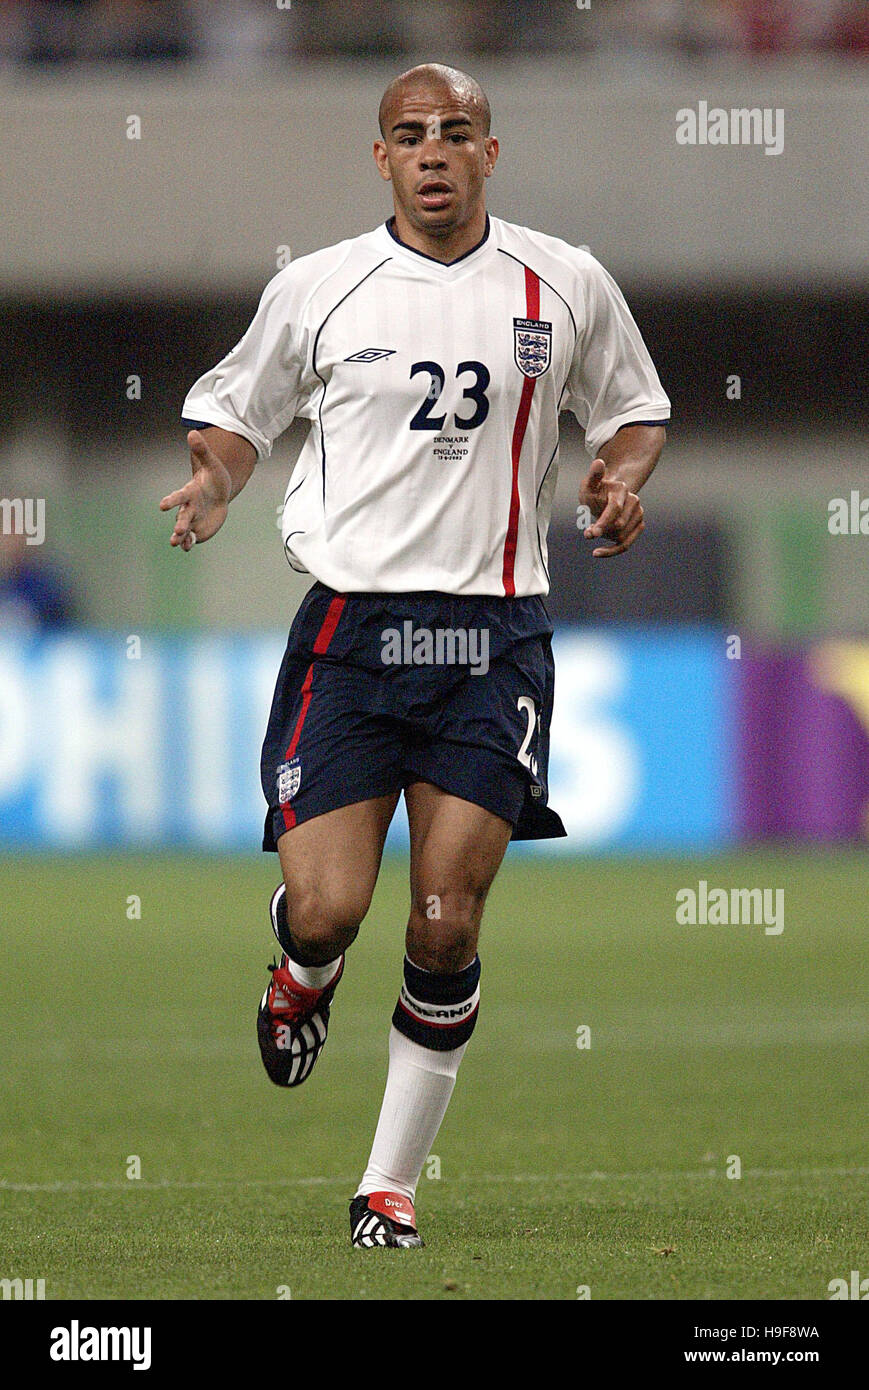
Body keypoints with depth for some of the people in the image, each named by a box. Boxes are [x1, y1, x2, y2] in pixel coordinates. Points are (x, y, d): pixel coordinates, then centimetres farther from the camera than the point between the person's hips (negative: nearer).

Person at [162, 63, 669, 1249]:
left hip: (496, 634, 1)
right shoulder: (319, 288, 3)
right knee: (324, 912, -11)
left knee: (447, 931, -6)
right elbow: (234, 407, 16)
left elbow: (634, 409, 21)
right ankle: (305, 977, 28)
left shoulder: (566, 286, 6)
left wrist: (620, 481, 0)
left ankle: (391, 1184, 8)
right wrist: (214, 481, -5)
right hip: (351, 620, -1)